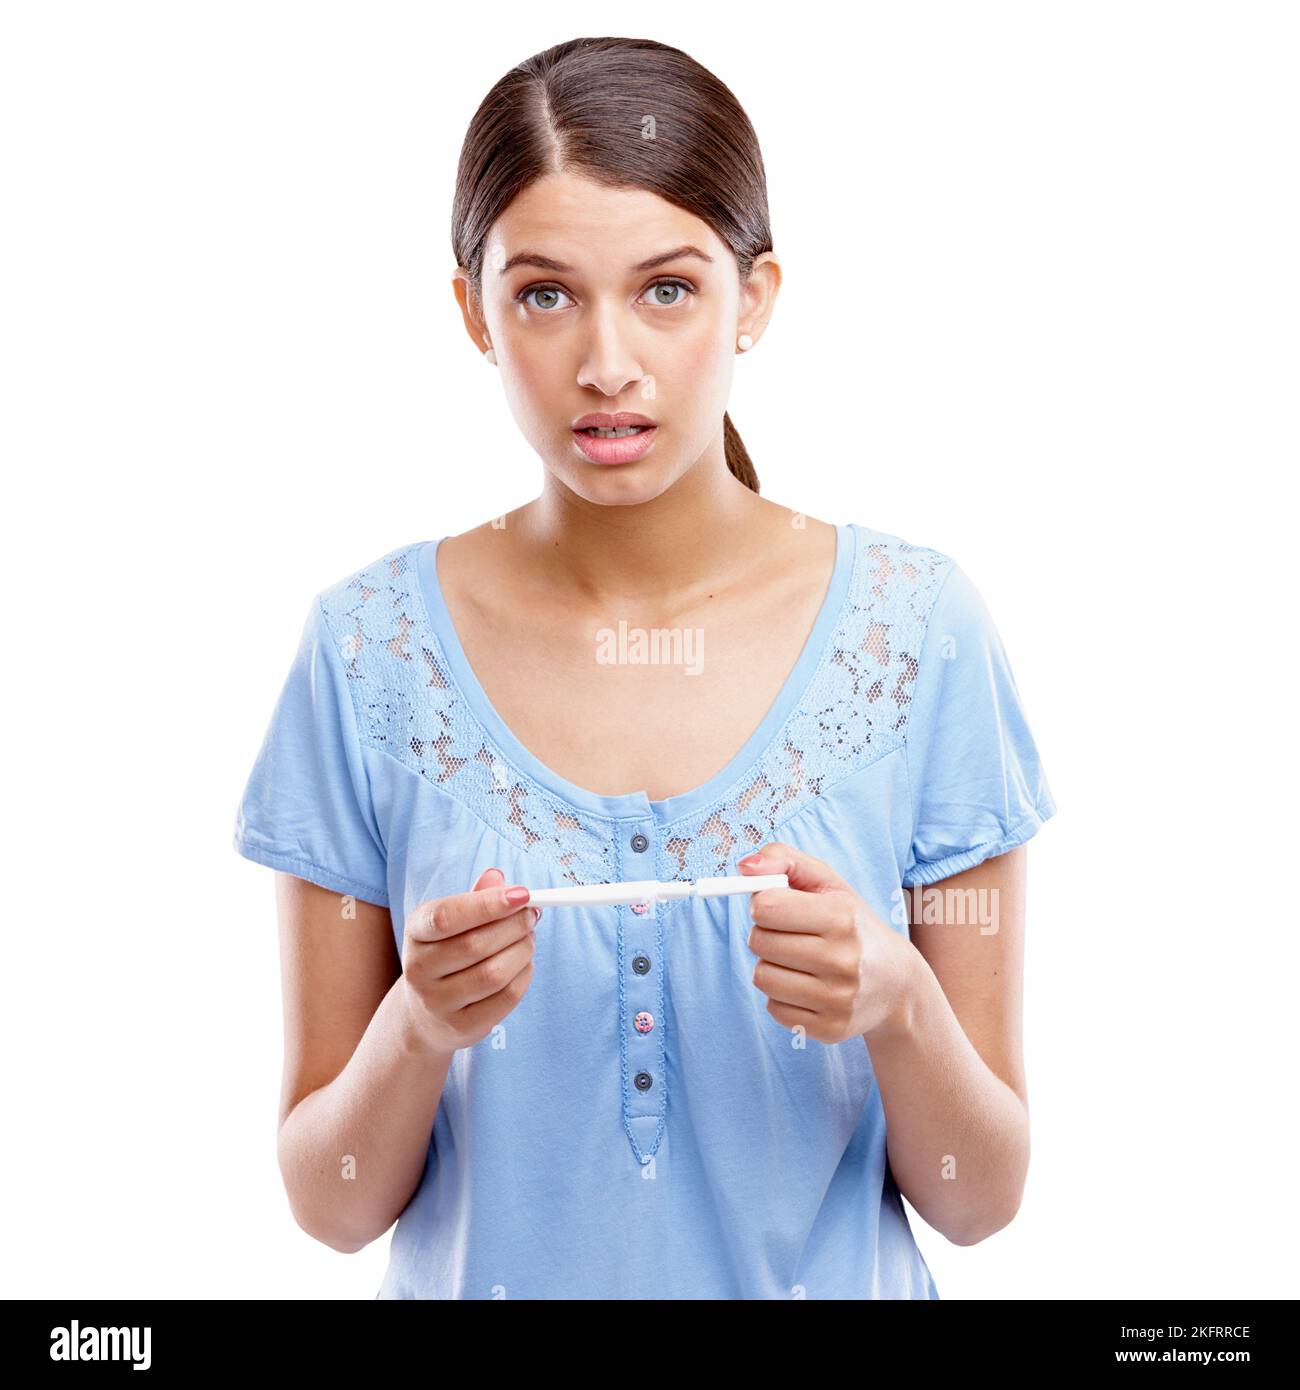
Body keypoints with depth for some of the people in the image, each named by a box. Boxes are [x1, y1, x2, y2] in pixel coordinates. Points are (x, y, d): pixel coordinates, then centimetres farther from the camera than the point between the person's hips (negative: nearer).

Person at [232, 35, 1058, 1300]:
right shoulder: (369, 649, -12)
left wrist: (897, 1005, -26)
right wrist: (417, 1029, -25)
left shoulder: (918, 631, -13)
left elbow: (981, 1196, -8)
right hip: (482, 1276, 0)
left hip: (831, 1283, 0)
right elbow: (329, 1203, -8)